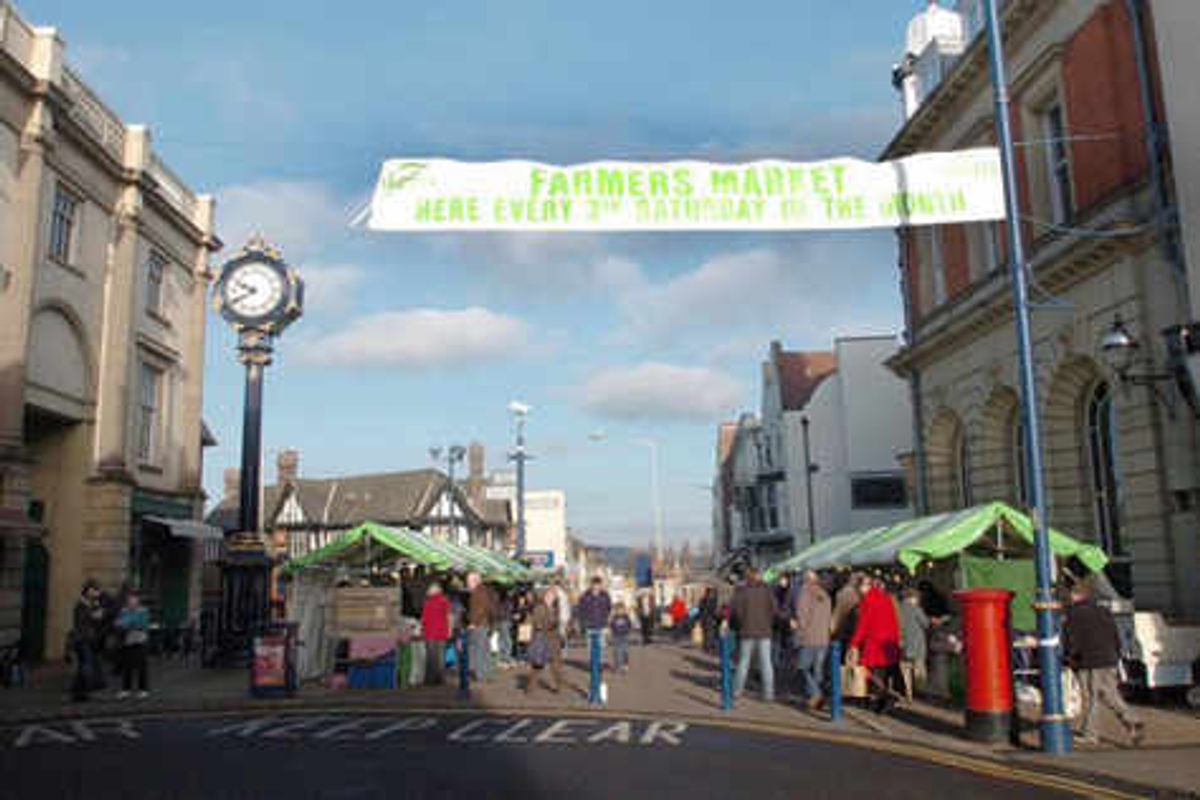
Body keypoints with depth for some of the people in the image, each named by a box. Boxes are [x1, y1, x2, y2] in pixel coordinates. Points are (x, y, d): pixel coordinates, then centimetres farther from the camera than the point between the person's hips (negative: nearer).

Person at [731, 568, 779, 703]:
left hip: (747, 631, 0)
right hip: (764, 631, 0)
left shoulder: (741, 590, -5)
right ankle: (768, 693, 0)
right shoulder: (767, 589, -2)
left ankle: (737, 690, 17)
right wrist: (768, 623, 12)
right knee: (766, 663, 3)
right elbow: (775, 610, -5)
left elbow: (736, 610, -10)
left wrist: (742, 624, 7)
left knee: (743, 661, 11)